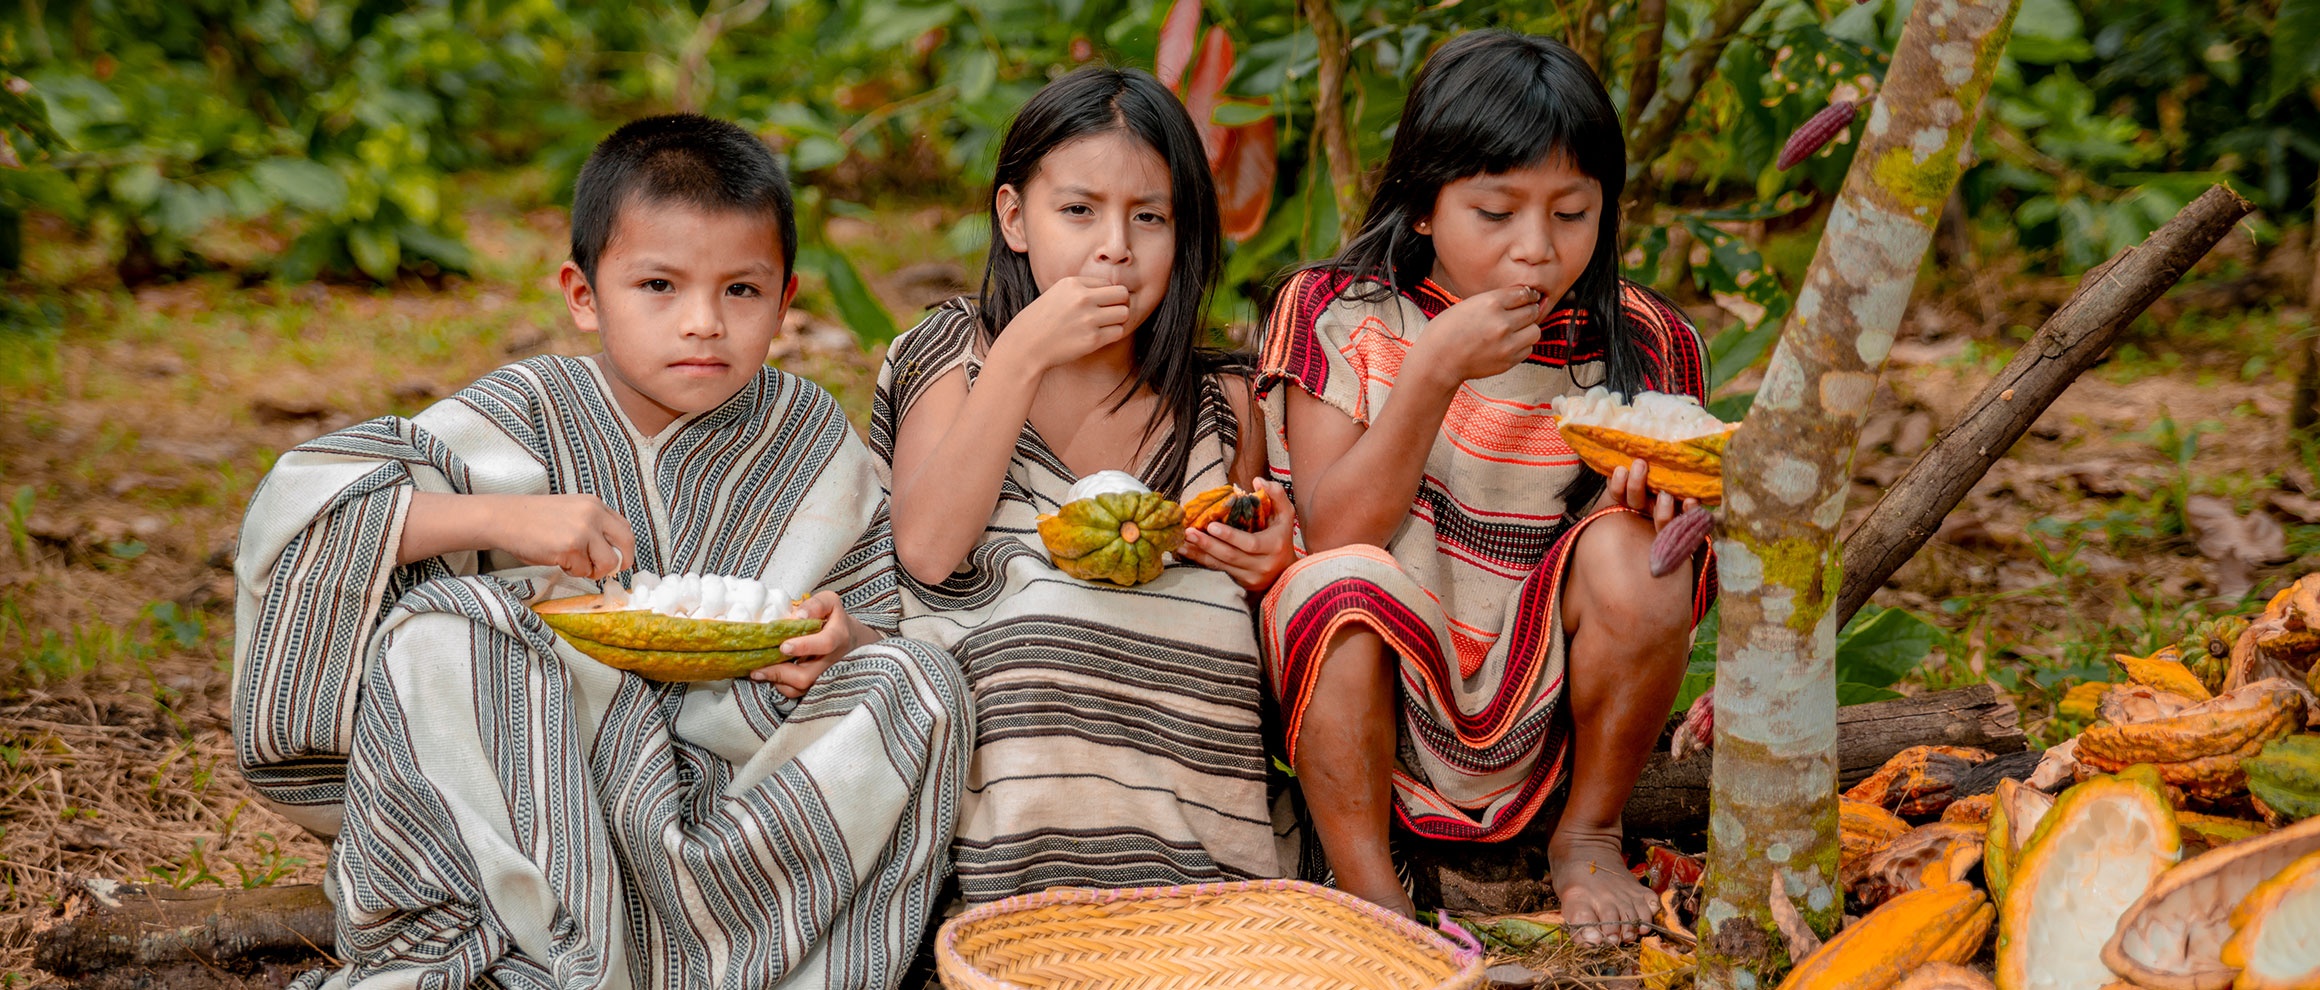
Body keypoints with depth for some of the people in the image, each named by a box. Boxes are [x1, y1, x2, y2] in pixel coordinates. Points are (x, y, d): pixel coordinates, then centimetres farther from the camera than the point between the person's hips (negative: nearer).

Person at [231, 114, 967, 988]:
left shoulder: (811, 445, 1)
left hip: (733, 768, 2)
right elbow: (296, 502, -15)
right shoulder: (530, 417, -7)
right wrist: (503, 518, -26)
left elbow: (883, 616, 6)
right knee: (434, 628, -27)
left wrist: (843, 642, -19)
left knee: (919, 684, -20)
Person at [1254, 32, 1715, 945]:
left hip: (1543, 698, 3)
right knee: (1339, 583, -33)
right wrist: (1436, 372, -25)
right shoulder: (1338, 314, -6)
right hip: (1379, 706, -2)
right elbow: (1333, 536, -15)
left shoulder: (1641, 344, 0)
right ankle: (1363, 886, -14)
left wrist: (1664, 491, -16)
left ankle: (1588, 835, 0)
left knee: (1634, 553, -25)